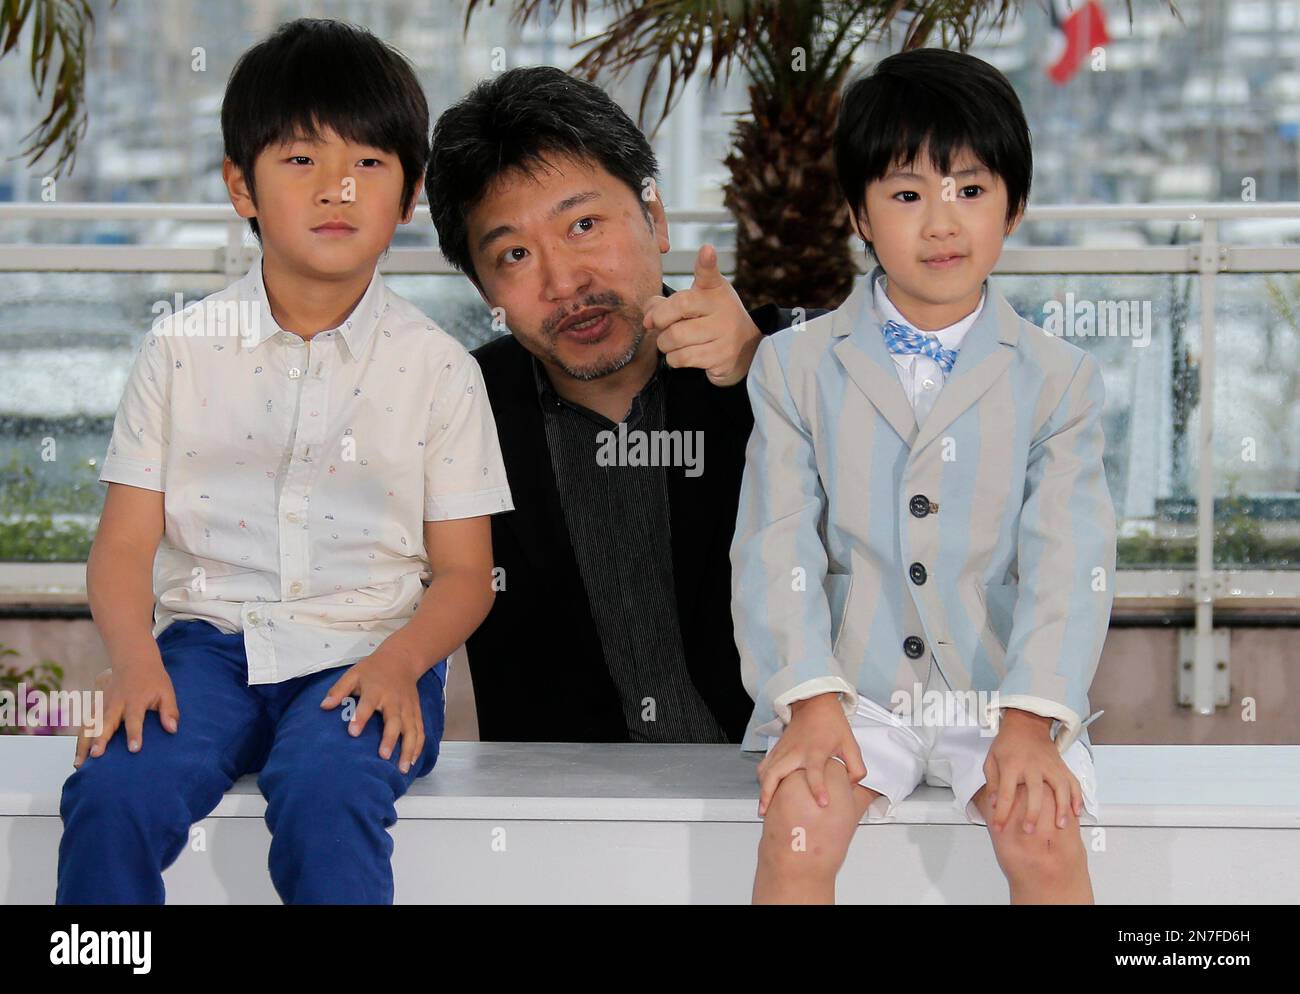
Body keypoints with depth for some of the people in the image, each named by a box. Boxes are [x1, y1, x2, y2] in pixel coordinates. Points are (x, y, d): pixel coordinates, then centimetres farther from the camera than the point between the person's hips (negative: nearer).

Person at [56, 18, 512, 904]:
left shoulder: (436, 367, 5)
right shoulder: (183, 350, 7)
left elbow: (465, 572, 6)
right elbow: (125, 543, 5)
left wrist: (398, 661, -14)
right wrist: (134, 658, -15)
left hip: (367, 649, -1)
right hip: (210, 641, 1)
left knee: (324, 795, -34)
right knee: (111, 792, -29)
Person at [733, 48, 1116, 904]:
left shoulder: (1058, 379, 5)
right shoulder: (795, 366, 5)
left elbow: (1066, 561, -4)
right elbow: (776, 546, -2)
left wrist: (1029, 723, -18)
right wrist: (811, 702, -17)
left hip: (1002, 691, 0)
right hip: (847, 685, 0)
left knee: (1045, 839, -26)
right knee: (798, 827, -26)